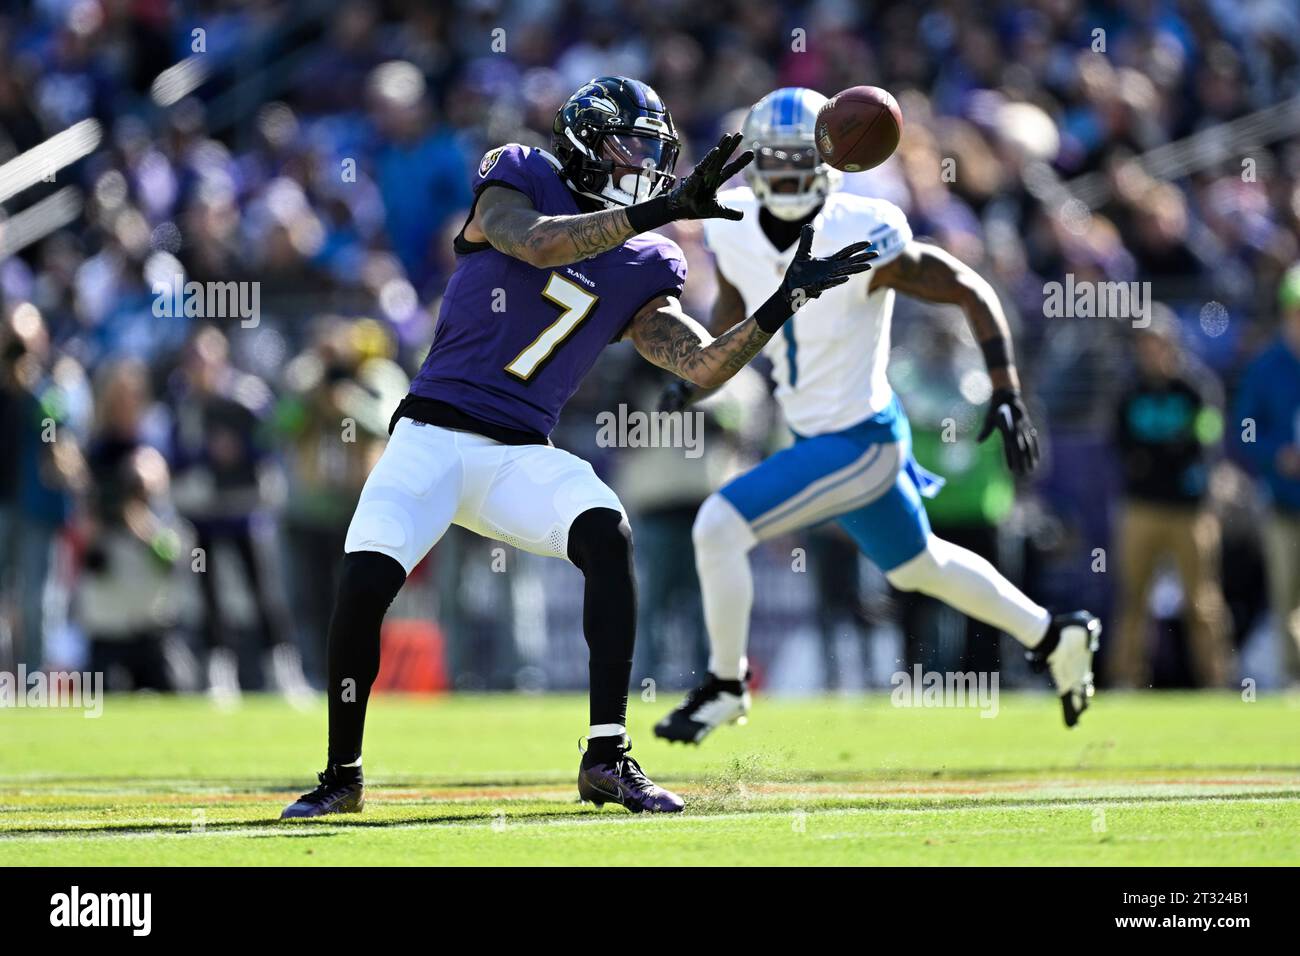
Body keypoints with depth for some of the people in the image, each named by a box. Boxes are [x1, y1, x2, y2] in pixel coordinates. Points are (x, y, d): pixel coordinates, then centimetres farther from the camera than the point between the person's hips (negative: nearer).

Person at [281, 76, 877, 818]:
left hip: (520, 457, 3)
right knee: (364, 583, -22)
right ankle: (342, 776, 1)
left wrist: (787, 302, -8)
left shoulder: (638, 273, 10)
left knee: (607, 534, -26)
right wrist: (663, 211, -29)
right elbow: (539, 243, -23)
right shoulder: (512, 189, -1)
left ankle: (608, 757, -22)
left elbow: (705, 366, 2)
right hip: (434, 434, -3)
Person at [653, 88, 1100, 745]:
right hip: (819, 437, 8)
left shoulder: (860, 240, -26)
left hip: (857, 443, -8)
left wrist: (1007, 394, -21)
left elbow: (970, 292, -17)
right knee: (917, 566, 25)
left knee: (719, 528, -14)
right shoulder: (734, 231, -6)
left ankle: (725, 686, 7)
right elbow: (734, 301, 15)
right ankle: (1053, 637, 43)